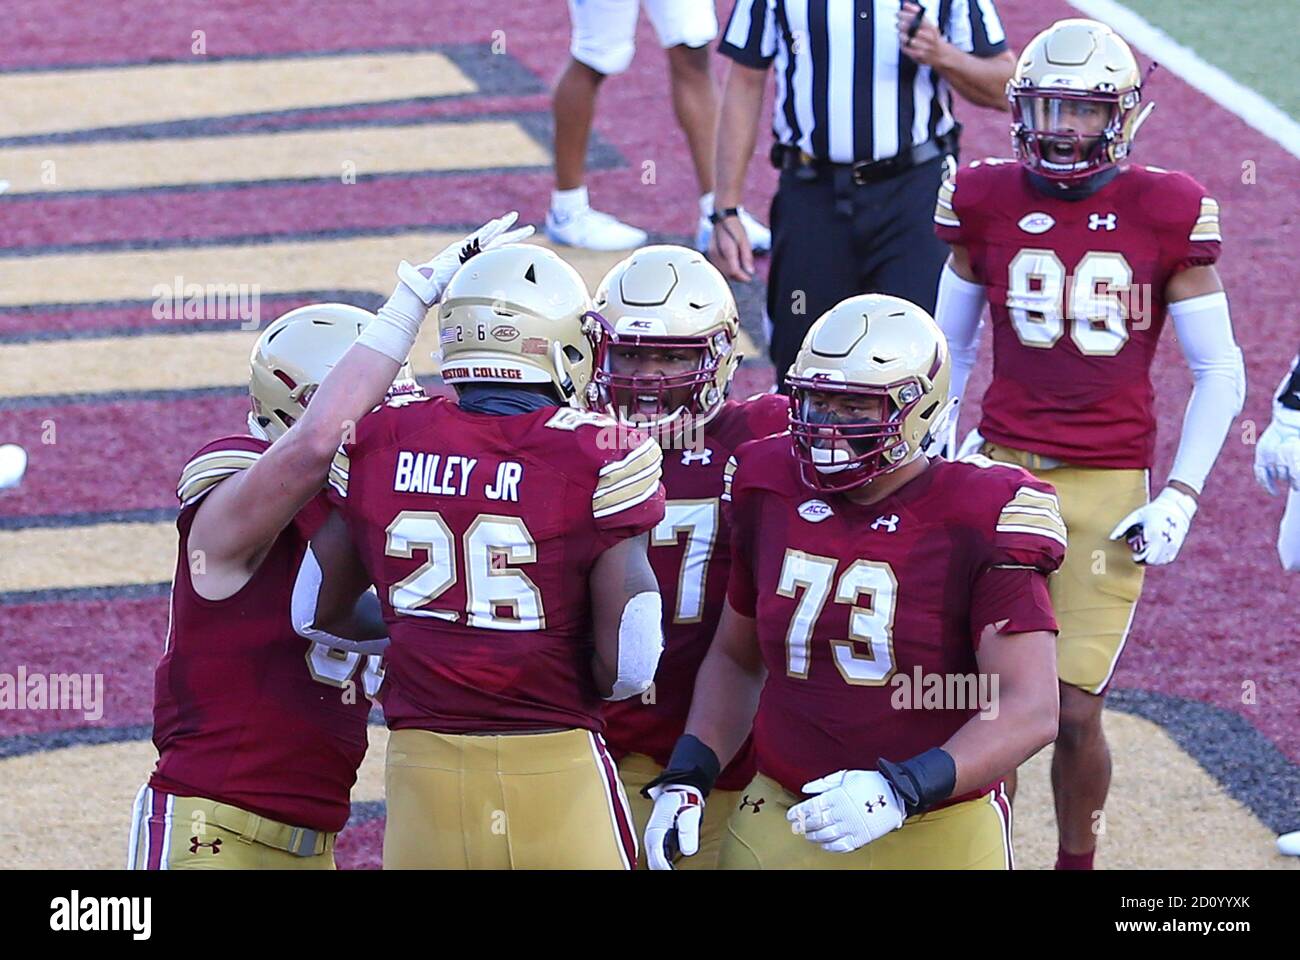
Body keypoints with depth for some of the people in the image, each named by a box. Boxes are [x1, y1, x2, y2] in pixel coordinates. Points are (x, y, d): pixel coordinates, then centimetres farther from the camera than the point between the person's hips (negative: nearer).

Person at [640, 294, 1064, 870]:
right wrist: (688, 776, 4)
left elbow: (1031, 709, -16)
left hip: (936, 839, -4)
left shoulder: (974, 522, -12)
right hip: (778, 830, 4)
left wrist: (900, 792, -27)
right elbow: (734, 657, 17)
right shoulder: (772, 493, 3)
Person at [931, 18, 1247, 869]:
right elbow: (948, 347, 16)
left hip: (1108, 487, -1)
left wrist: (1182, 497, -4)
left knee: (1075, 710, -3)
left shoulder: (1165, 214, -3)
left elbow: (1220, 374, 4)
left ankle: (1078, 861, 20)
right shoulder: (987, 202, 3)